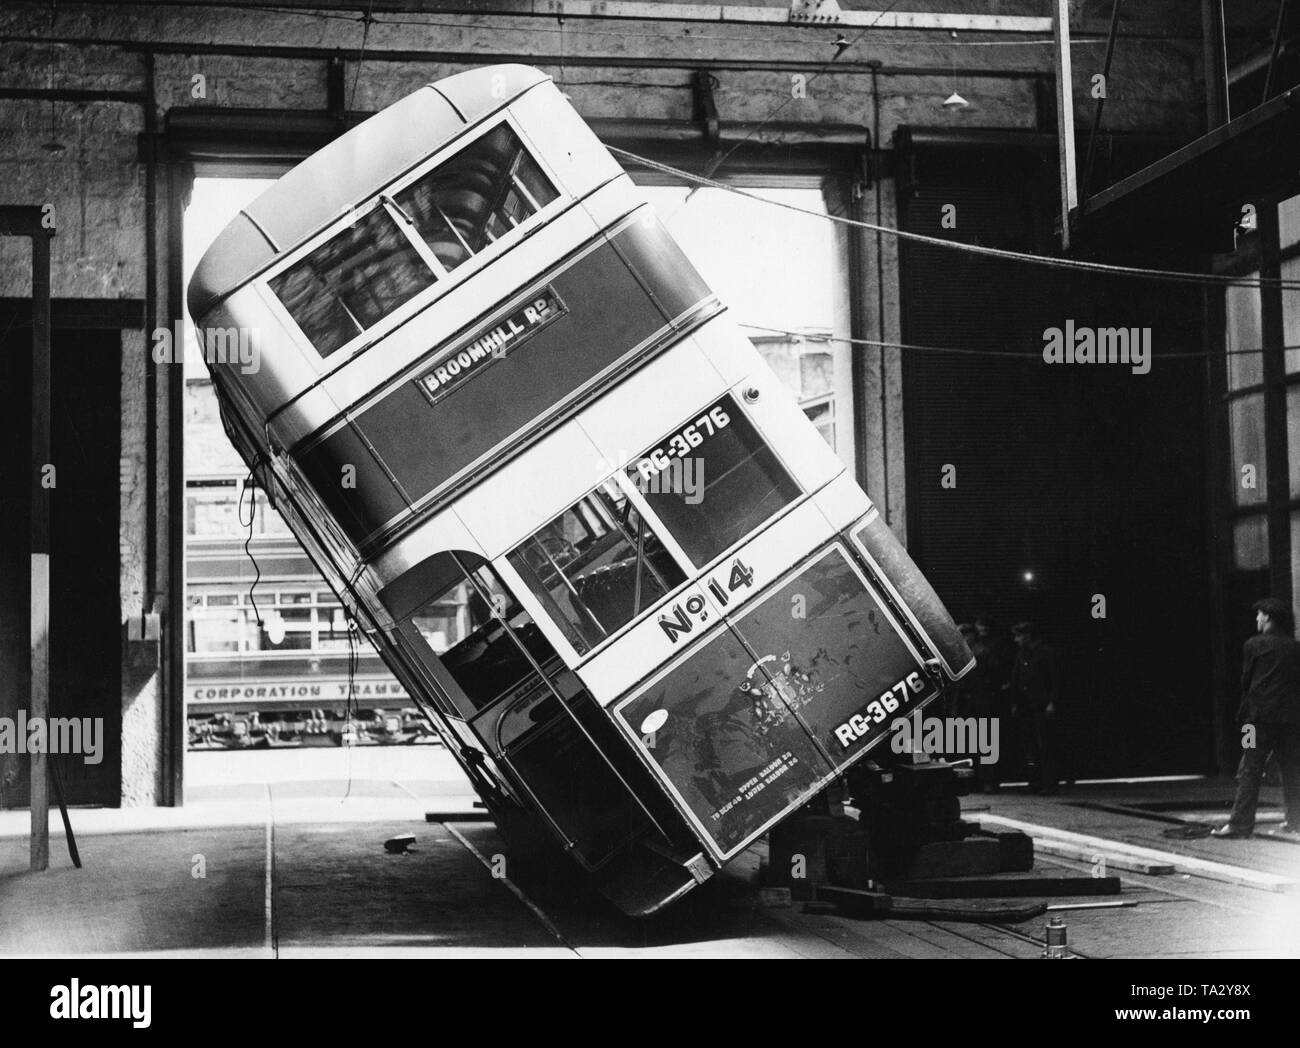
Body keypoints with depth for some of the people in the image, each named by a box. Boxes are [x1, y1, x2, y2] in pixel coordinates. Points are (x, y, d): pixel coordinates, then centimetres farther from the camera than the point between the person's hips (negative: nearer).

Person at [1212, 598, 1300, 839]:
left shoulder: (1254, 645, -1)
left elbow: (1246, 681, 3)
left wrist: (1245, 713, 14)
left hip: (1260, 716, -4)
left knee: (1250, 770, -2)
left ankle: (1241, 822, -6)